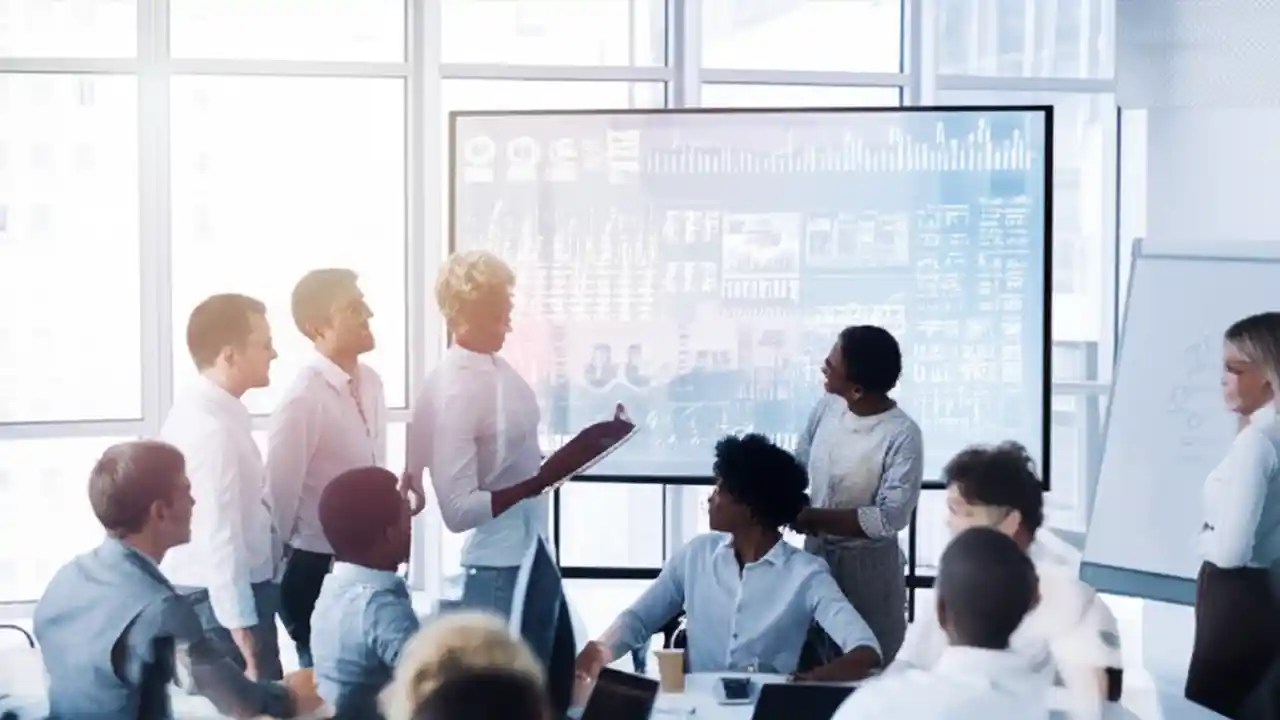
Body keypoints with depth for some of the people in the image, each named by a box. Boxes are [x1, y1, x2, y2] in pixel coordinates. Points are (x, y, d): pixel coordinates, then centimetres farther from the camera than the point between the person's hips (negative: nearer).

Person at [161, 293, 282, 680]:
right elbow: (219, 538, -25)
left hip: (211, 595, 10)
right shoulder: (211, 426, -22)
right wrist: (247, 645, -25)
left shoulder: (206, 411, 8)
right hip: (221, 600, -10)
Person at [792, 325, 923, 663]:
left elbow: (890, 518, -24)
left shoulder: (902, 435, -21)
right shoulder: (827, 407, -5)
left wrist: (813, 518, -21)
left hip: (868, 568, -5)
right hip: (815, 555, 5)